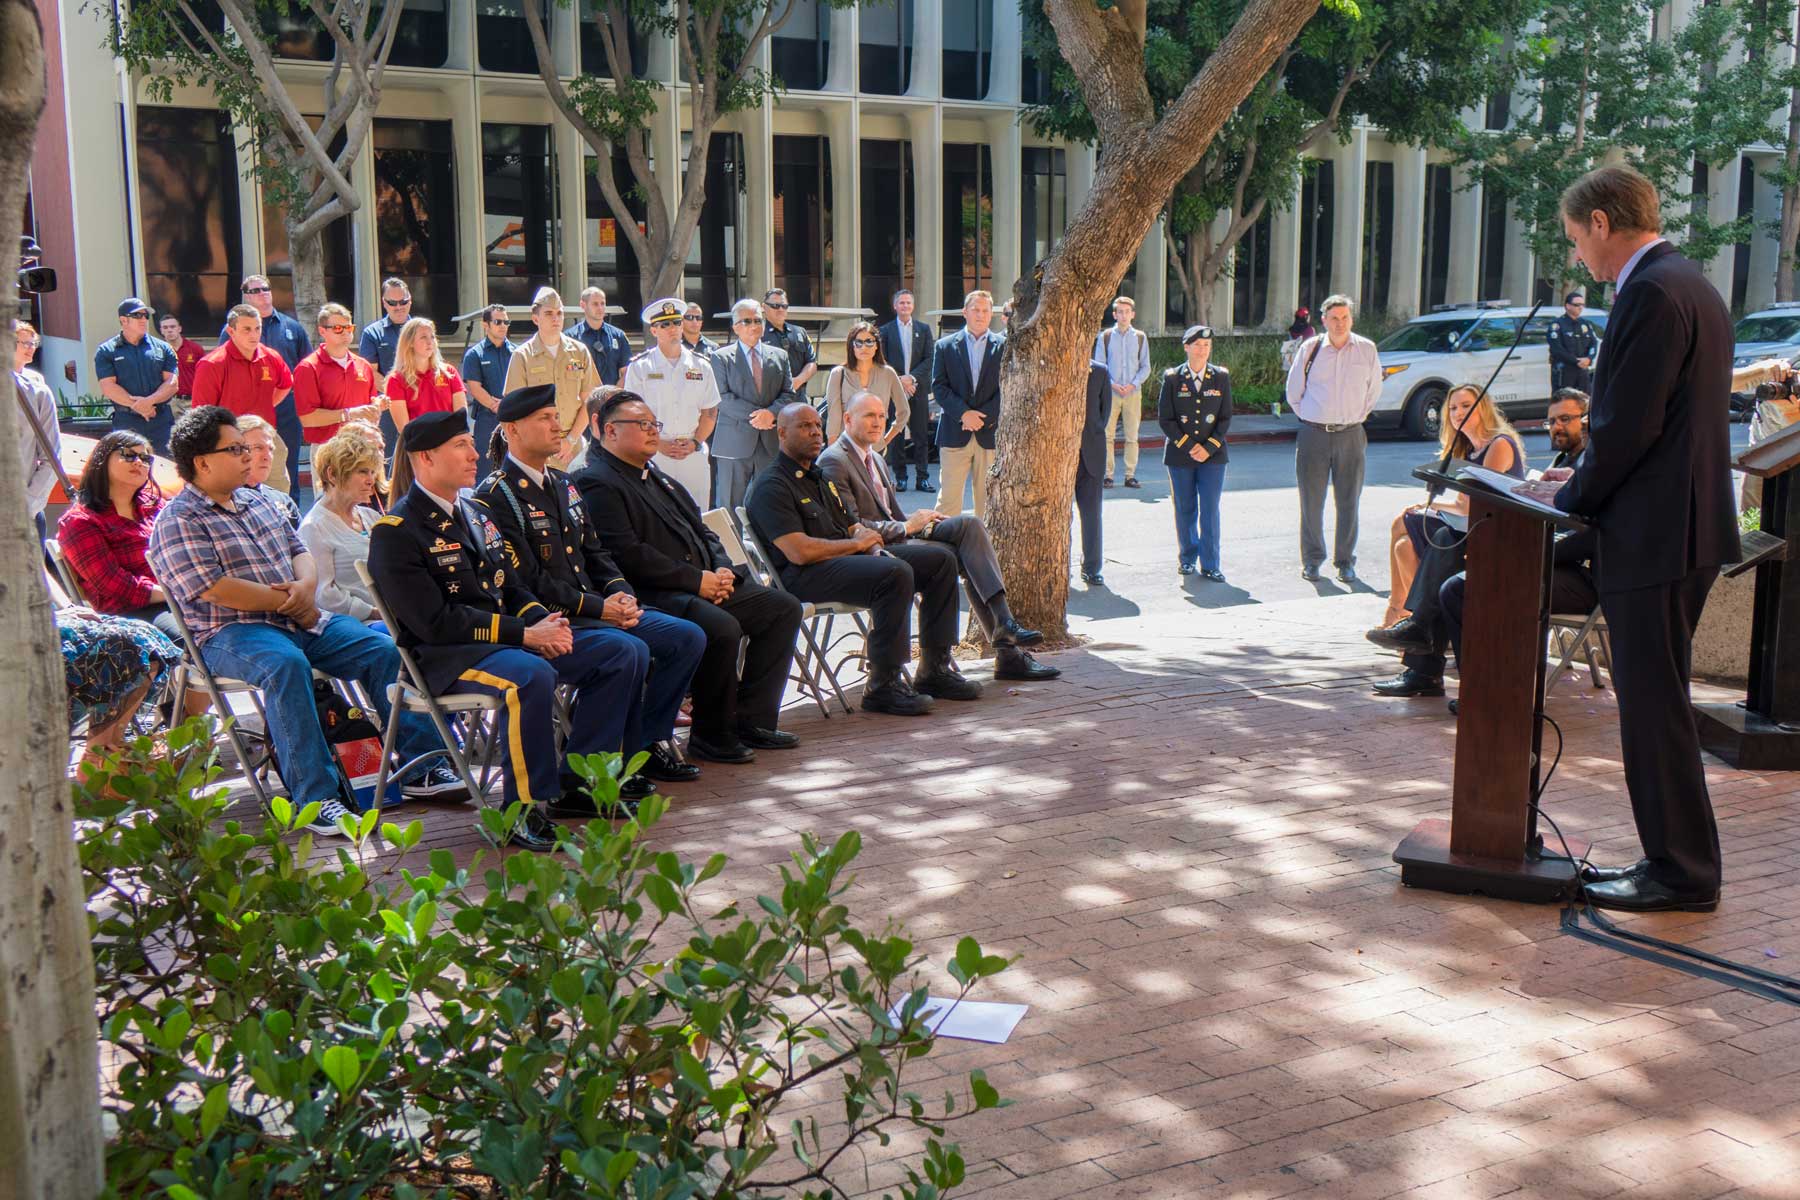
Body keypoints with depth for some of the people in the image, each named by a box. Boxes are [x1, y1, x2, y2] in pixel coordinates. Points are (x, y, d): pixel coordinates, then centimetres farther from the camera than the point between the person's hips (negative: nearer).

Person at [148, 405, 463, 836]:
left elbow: (299, 550, 20)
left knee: (383, 649, -8)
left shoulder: (256, 502, 21)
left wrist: (306, 585, -5)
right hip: (230, 632, -8)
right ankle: (315, 798, -39)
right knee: (286, 664, -38)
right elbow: (212, 588, -16)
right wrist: (286, 601, -12)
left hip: (300, 620, 8)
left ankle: (420, 768, -2)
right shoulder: (178, 521, -4)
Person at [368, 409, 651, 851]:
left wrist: (543, 620, -2)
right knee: (531, 677, -39)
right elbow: (436, 622, -17)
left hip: (511, 637, 9)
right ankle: (524, 809, -23)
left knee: (626, 652, -2)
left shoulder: (478, 513, 18)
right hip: (445, 656, -9)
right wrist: (524, 634, -19)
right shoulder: (396, 532, -9)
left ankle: (575, 781, 1)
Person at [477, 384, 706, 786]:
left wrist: (621, 593, -1)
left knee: (687, 637, -3)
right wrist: (598, 607, -18)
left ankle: (649, 740, 7)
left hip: (598, 608, 9)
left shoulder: (563, 484, 18)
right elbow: (528, 582, -16)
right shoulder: (495, 496, -10)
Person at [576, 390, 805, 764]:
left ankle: (752, 720, 4)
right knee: (722, 627, -33)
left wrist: (723, 570, 3)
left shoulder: (657, 476, 22)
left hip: (706, 584, 10)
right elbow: (628, 555, -20)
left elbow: (701, 530, 24)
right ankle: (712, 735, -13)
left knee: (784, 607, 4)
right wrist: (697, 580, -18)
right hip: (651, 594, -10)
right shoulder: (596, 483, -9)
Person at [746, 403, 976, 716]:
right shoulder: (771, 487, -7)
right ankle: (883, 687, -28)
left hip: (846, 558, 10)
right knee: (896, 573, -34)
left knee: (941, 558, 4)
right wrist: (856, 543, -9)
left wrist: (874, 547, -2)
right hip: (806, 575, -10)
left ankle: (935, 669, 5)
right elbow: (799, 552, -20)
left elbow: (853, 528, 23)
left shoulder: (820, 477, 25)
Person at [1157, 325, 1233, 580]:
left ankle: (1210, 565, 2)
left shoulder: (1221, 377, 3)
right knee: (1185, 510, 6)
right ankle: (1186, 559, 22)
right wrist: (1187, 446, -11)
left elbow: (1226, 418, 3)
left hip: (1212, 454, 0)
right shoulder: (1172, 378, -1)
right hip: (1179, 454, 0)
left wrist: (1208, 447, -9)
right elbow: (1164, 419, -2)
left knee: (1210, 510, -3)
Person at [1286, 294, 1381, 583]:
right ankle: (1311, 559, 13)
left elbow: (1373, 391, 15)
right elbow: (1294, 392, 11)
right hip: (1313, 435, -1)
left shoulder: (1367, 349, 3)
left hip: (1351, 435, 1)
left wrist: (1355, 418, 13)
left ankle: (1345, 561, 14)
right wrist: (1310, 418, 11)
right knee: (1311, 501, 2)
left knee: (1348, 502, 3)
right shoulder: (1310, 348, 0)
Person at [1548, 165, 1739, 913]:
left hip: (1655, 536, -10)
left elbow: (1627, 426, -20)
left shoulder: (1653, 293, -16)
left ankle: (1682, 873, 6)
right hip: (1686, 523, 10)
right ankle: (1677, 859, 23)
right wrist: (1588, 478, 15)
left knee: (1653, 704, -3)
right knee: (1655, 702, 15)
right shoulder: (1690, 286, 16)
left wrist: (1569, 503, -7)